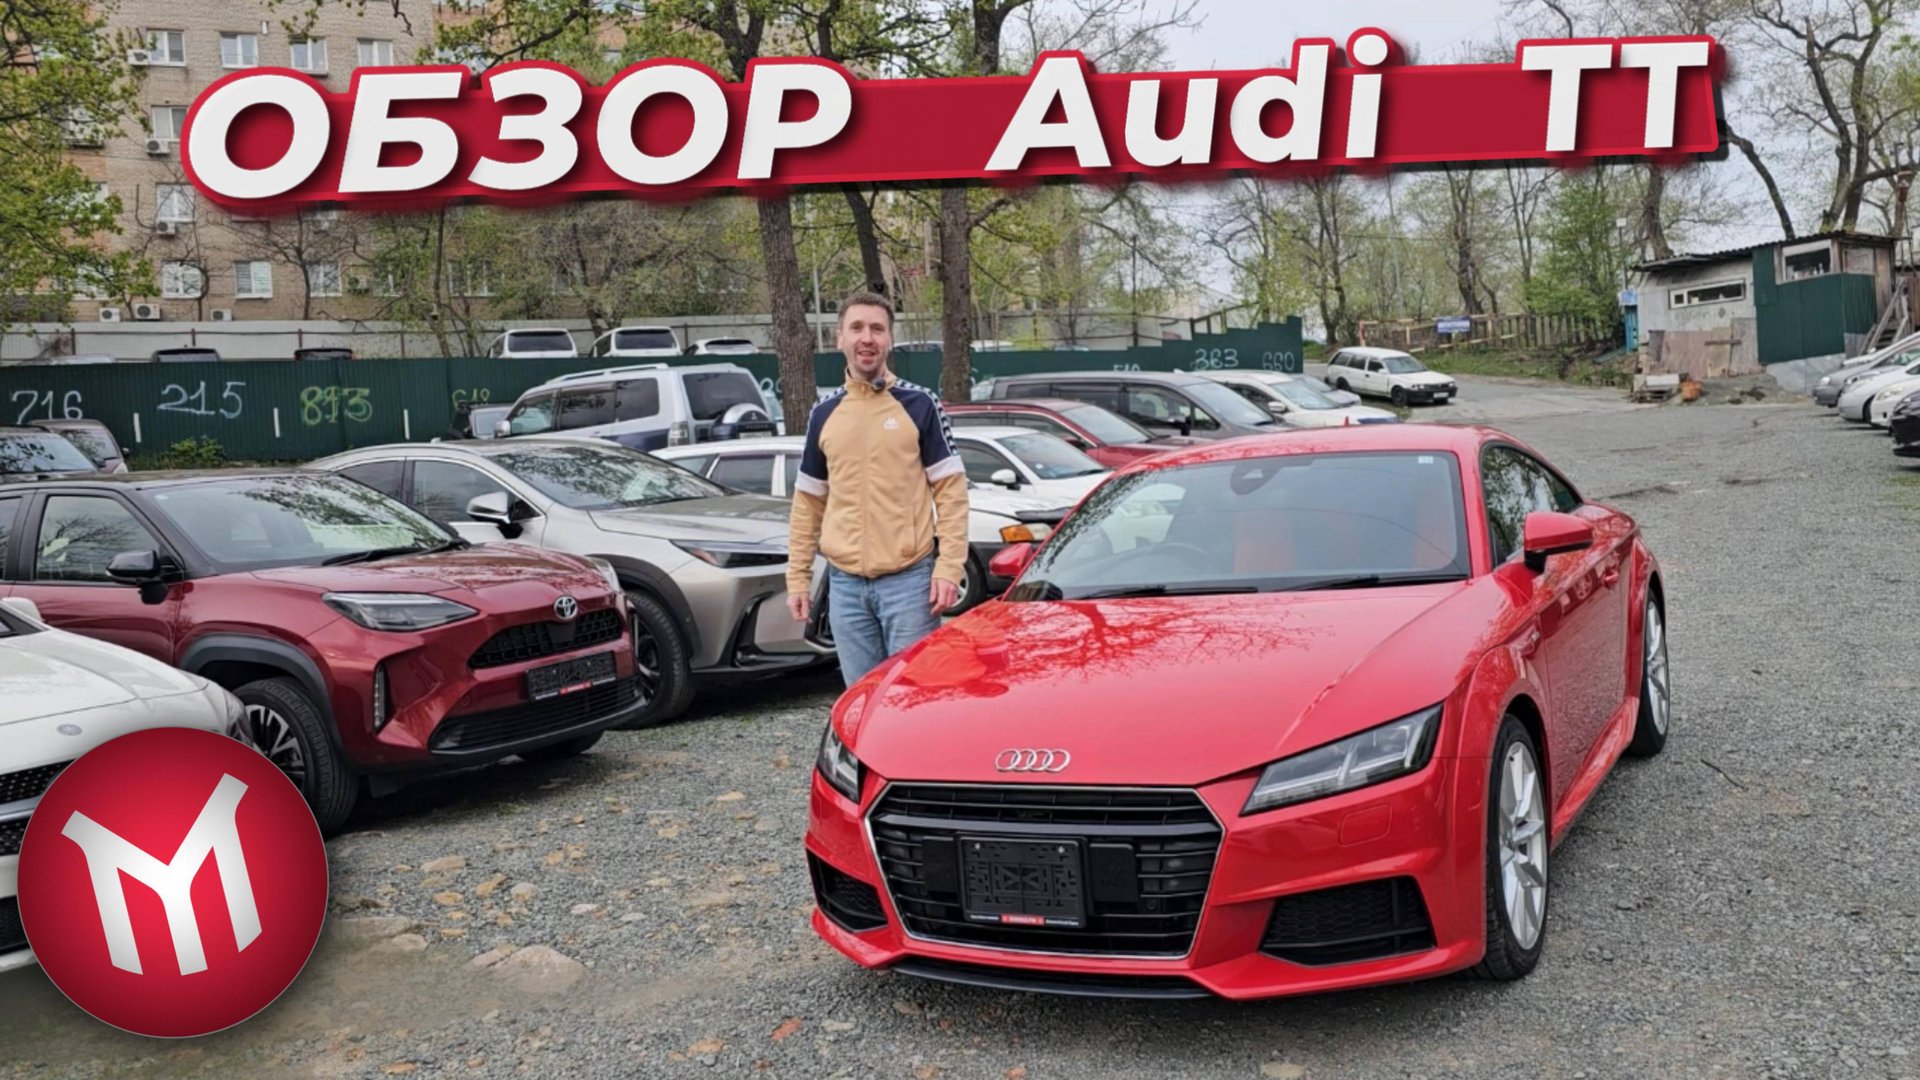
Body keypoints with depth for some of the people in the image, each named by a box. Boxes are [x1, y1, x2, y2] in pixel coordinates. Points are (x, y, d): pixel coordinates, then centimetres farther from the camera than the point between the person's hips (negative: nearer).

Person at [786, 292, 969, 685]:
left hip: (909, 580, -3)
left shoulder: (919, 405, -1)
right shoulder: (824, 414, 9)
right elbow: (808, 502, 14)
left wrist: (949, 567, -11)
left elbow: (951, 490, -3)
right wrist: (798, 577, 9)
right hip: (845, 584, 4)